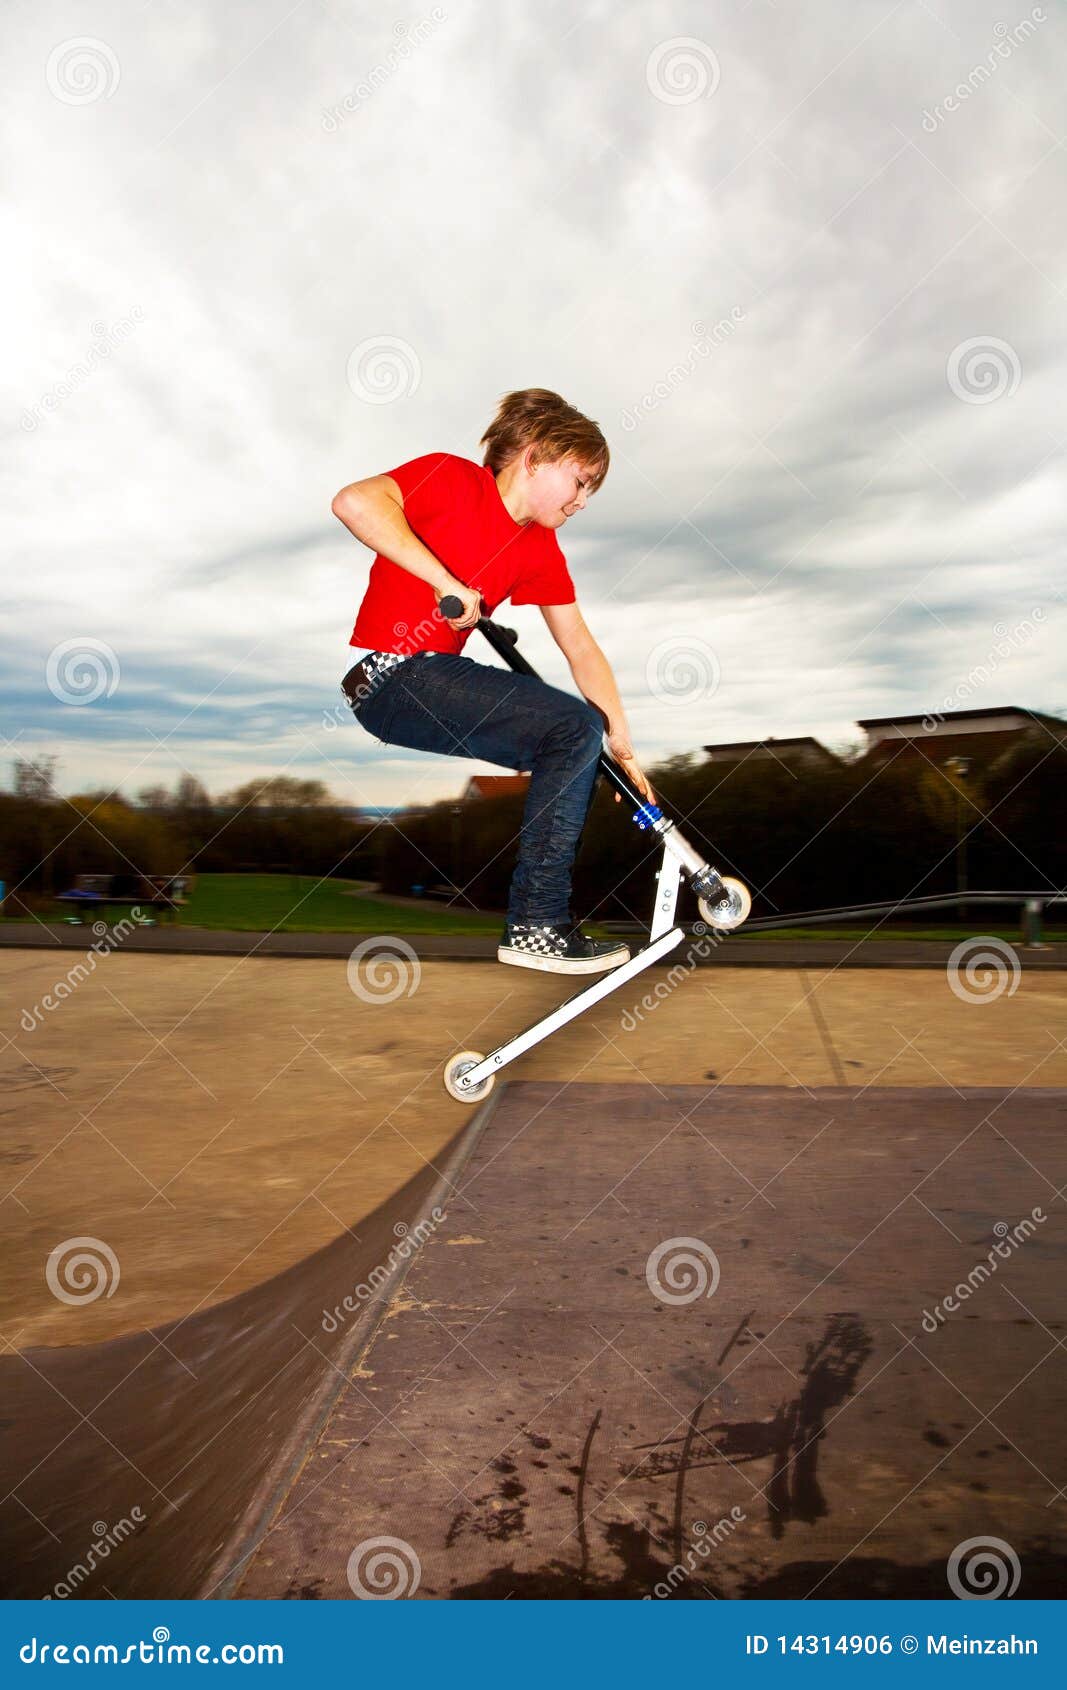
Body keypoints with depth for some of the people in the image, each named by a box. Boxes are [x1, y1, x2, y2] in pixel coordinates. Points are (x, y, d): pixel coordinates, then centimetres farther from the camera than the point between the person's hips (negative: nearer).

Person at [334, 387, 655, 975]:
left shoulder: (541, 550, 14)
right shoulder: (452, 478, -6)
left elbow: (581, 648, 11)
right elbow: (354, 502, -23)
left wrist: (623, 750, 5)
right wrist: (448, 583, -22)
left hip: (434, 676, 9)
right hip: (388, 676, -9)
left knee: (577, 738, 9)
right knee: (573, 726, -18)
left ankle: (537, 918, 10)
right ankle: (537, 926, -14)